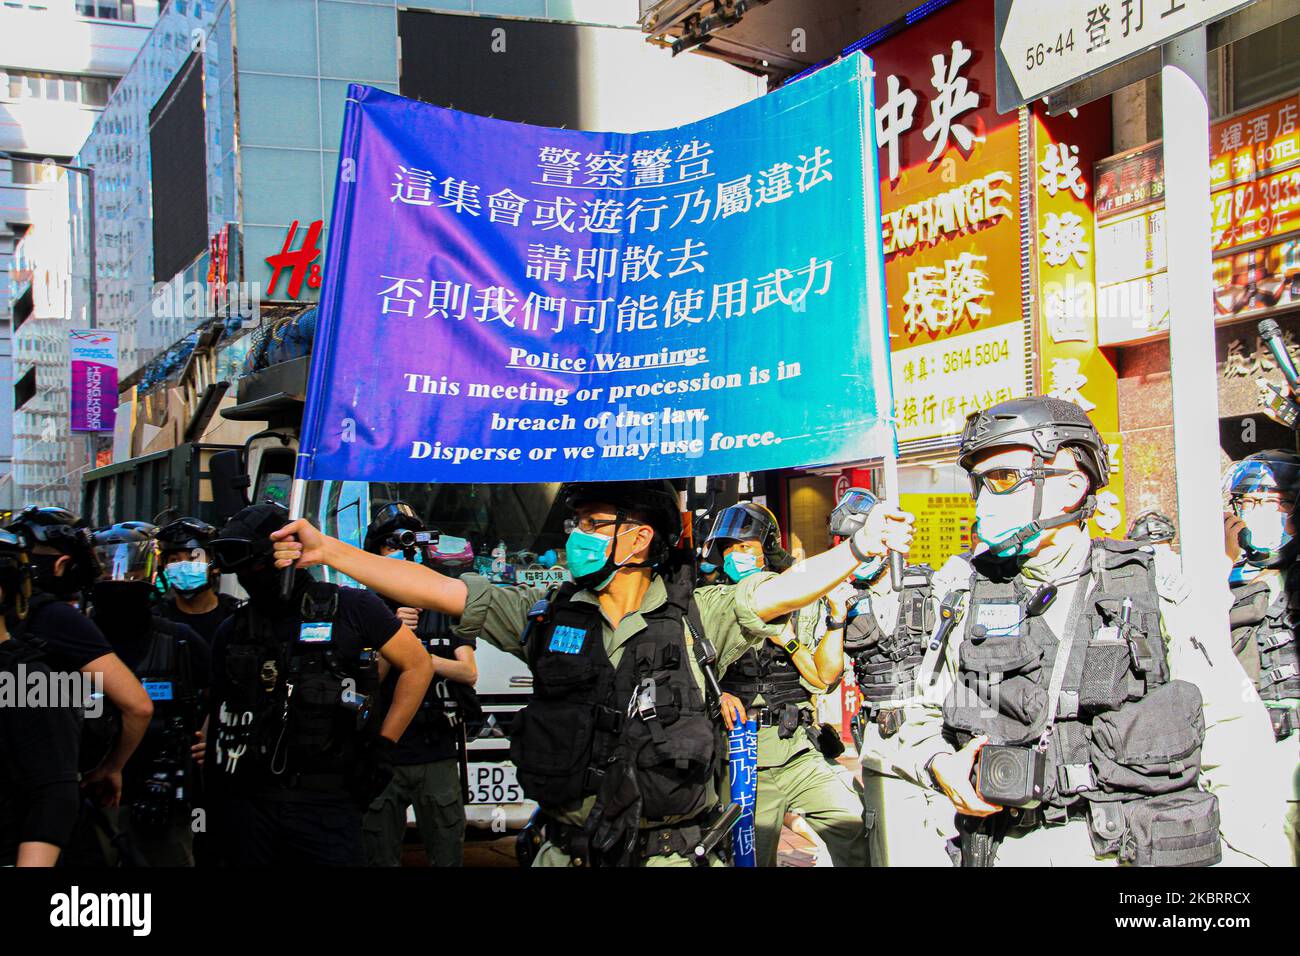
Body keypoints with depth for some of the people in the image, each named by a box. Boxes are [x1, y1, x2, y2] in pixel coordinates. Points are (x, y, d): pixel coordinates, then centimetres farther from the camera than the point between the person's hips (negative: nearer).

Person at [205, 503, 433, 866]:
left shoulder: (351, 608, 0)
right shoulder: (232, 631, 11)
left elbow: (418, 665, 4)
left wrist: (384, 745, -1)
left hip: (328, 799, -3)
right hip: (247, 804, 4)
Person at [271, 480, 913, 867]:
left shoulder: (696, 617, 0)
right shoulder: (546, 615, 5)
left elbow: (784, 588, -10)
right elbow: (435, 590, 5)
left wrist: (860, 547, -26)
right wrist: (328, 551, 2)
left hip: (670, 852, -2)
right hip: (566, 852, 2)